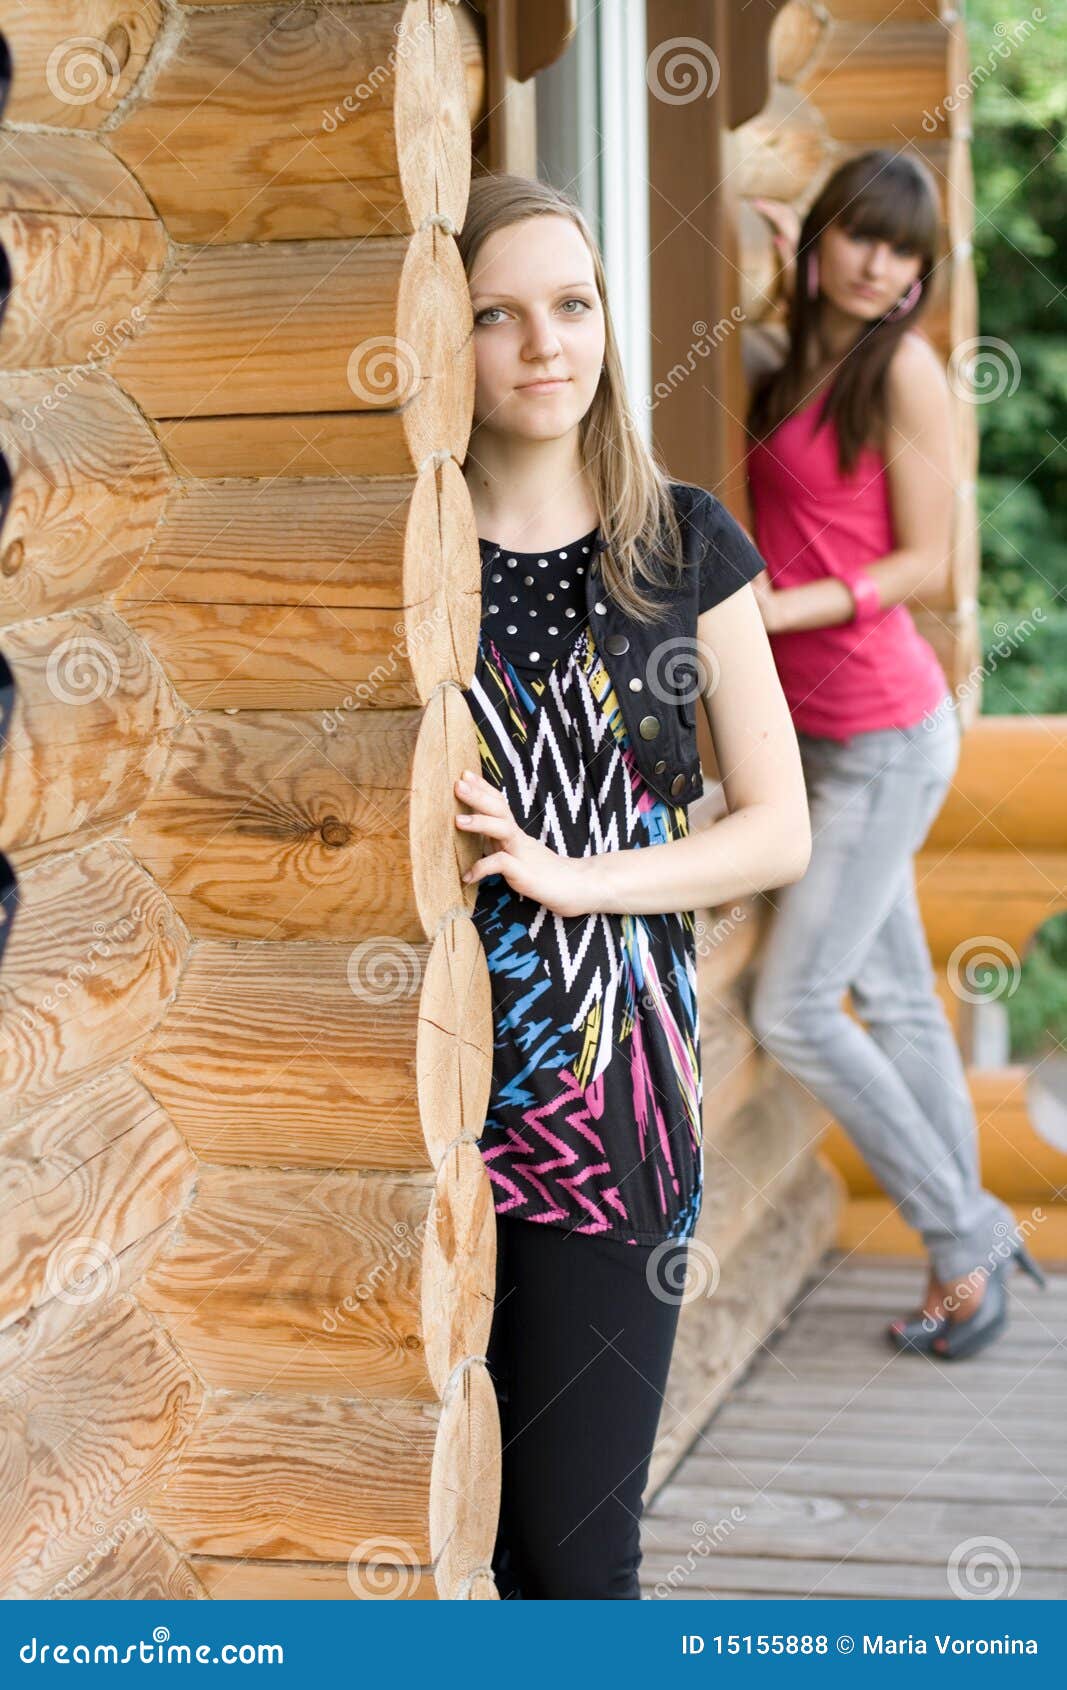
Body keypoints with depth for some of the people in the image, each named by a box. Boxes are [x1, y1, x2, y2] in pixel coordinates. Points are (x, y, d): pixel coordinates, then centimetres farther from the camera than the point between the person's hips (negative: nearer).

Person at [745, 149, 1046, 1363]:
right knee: (892, 1000, 11)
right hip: (817, 733, 8)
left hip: (883, 737, -8)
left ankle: (964, 1239, 7)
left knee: (792, 1009, -7)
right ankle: (970, 1249, 22)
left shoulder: (903, 367, -11)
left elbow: (924, 559, -11)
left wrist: (789, 608, -23)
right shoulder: (797, 368, 10)